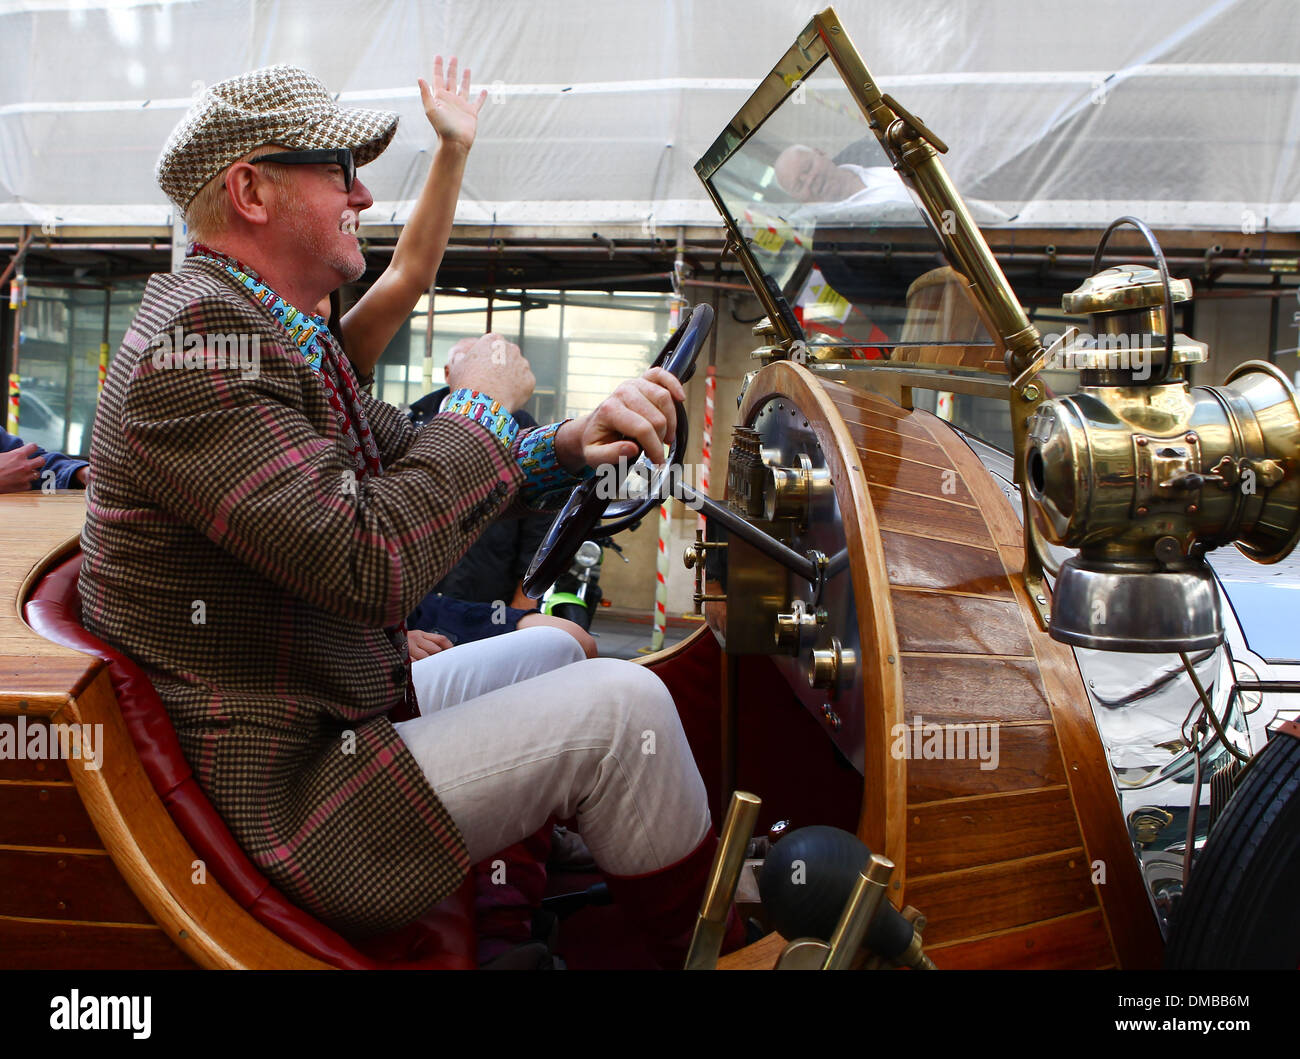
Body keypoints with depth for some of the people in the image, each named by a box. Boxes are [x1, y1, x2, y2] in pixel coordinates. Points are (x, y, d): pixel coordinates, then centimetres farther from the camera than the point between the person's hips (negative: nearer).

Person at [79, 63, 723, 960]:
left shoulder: (281, 335, 10)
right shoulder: (194, 348, -24)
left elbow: (421, 469, 11)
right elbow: (375, 564, -32)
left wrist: (570, 446, -7)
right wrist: (483, 403, -16)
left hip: (338, 722, 11)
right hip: (279, 809, -11)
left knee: (556, 650, 23)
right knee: (621, 705, -13)